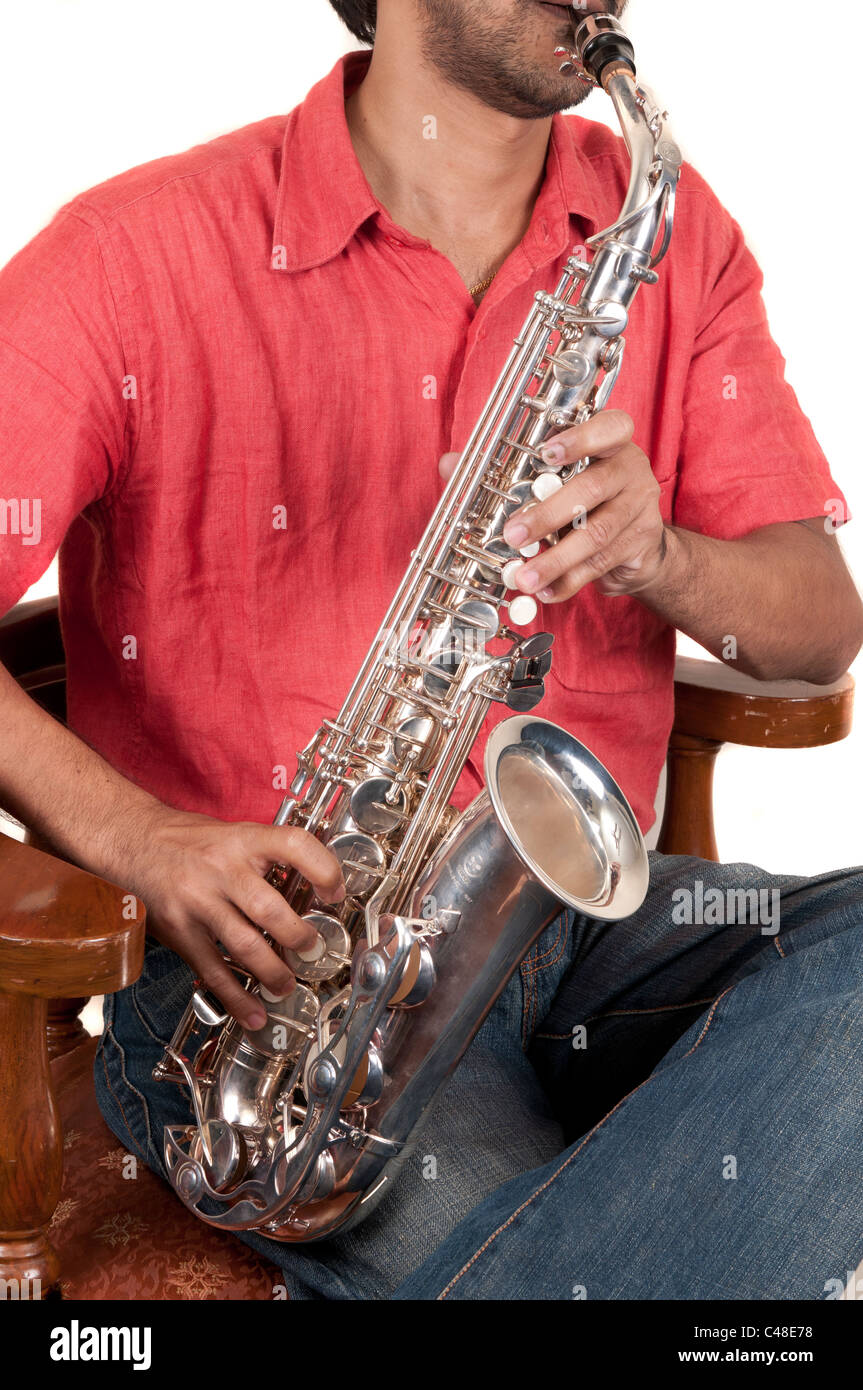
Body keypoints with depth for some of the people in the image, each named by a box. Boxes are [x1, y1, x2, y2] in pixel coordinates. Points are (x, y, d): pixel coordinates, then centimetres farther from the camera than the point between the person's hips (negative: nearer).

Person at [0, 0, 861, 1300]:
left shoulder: (668, 230, 8)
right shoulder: (137, 255, -5)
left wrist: (654, 553, -14)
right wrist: (133, 837, -21)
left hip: (583, 910, 5)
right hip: (271, 948, -4)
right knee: (482, 1234, -31)